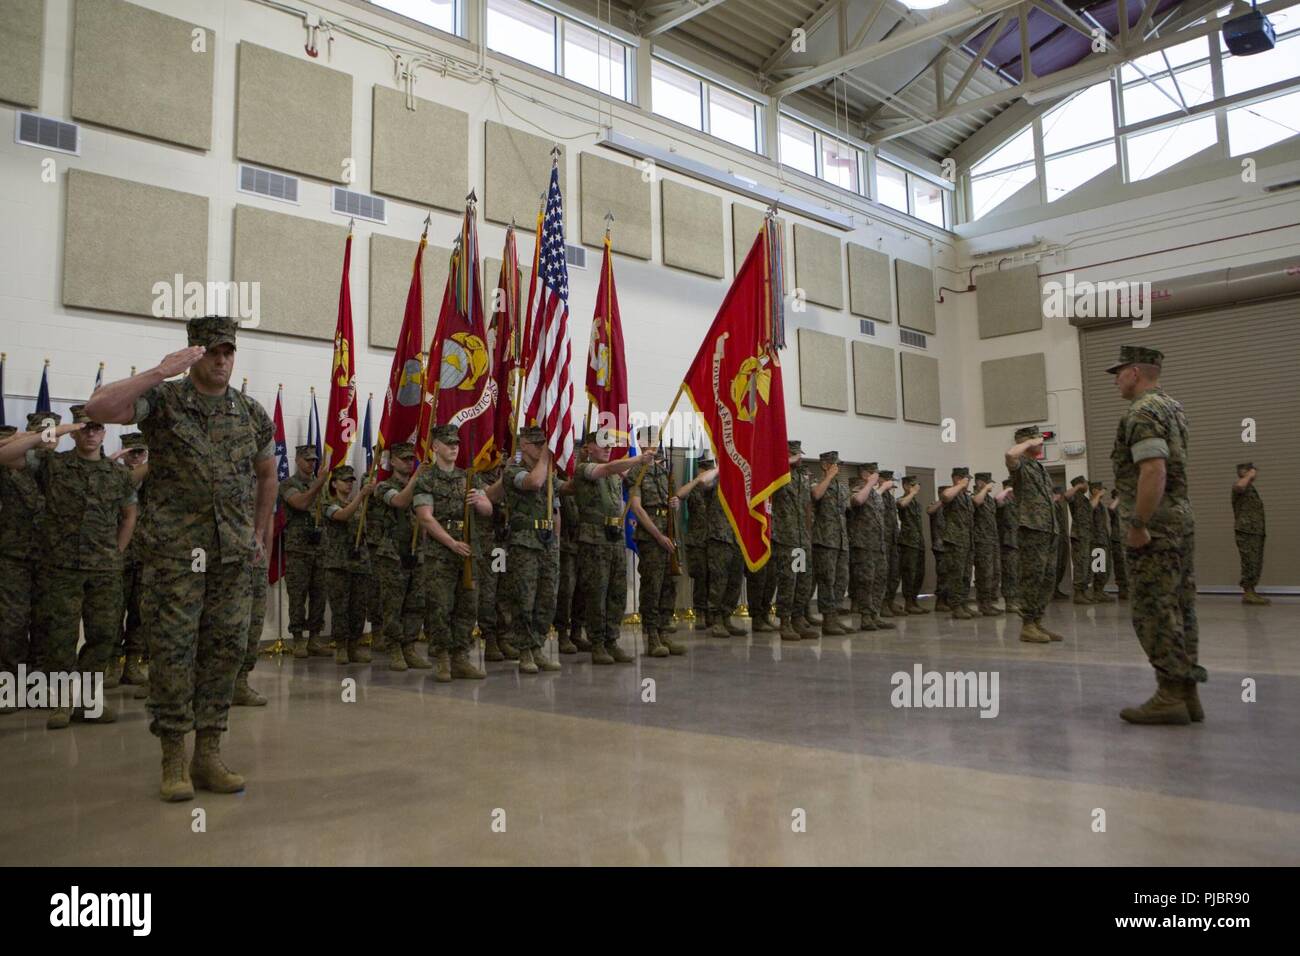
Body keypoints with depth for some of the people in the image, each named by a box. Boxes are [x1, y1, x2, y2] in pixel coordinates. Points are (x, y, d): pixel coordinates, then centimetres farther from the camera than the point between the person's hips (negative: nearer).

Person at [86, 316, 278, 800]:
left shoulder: (252, 413, 9)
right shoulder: (163, 401, -2)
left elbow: (266, 474, 22)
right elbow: (98, 408, -20)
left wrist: (261, 532, 18)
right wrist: (160, 372, -22)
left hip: (233, 552, 4)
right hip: (175, 549, -3)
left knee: (225, 648, 5)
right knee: (173, 650, -2)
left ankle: (208, 754, 16)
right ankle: (173, 759, 9)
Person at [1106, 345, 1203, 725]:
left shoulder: (1141, 412, -14)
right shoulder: (1173, 407, 17)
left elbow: (1153, 472, -25)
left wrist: (1137, 526, -22)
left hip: (1155, 527, -10)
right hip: (1182, 519, 10)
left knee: (1154, 612, -5)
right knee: (1180, 610, 11)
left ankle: (1170, 697, -1)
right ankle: (1187, 693, 16)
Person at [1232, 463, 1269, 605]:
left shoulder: (1252, 489, 24)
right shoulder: (1239, 487, -5)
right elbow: (1239, 486, -35)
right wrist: (1249, 475, -16)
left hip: (1256, 533, 9)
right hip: (1246, 531, -9)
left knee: (1256, 565, 8)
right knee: (1250, 563, -12)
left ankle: (1251, 593, 10)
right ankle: (1247, 594, -11)